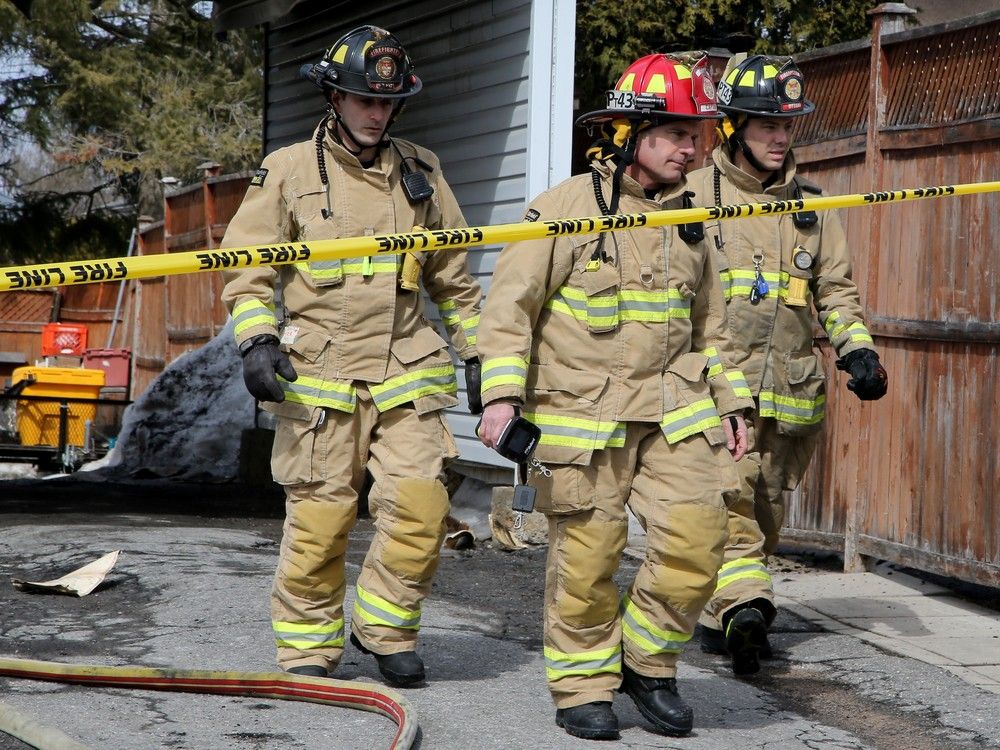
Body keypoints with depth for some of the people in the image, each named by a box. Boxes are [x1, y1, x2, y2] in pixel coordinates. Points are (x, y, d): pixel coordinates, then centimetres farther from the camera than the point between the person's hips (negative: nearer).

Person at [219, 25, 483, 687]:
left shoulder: (421, 172, 13)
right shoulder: (290, 171, 4)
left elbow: (452, 275, 21)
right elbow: (249, 270, 4)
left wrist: (477, 351, 18)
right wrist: (256, 340, -11)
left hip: (406, 373, 2)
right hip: (318, 375, -2)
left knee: (421, 503, -10)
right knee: (319, 519, -2)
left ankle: (385, 625, 11)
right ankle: (308, 646, 15)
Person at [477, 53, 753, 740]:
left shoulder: (688, 221, 13)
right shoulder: (566, 207, -5)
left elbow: (708, 325, 22)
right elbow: (509, 305, -6)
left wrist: (728, 403, 16)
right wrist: (502, 394, -13)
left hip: (675, 409, 5)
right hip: (581, 412, -4)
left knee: (697, 535, -8)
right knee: (587, 555, 0)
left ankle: (647, 661, 13)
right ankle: (584, 685, 18)